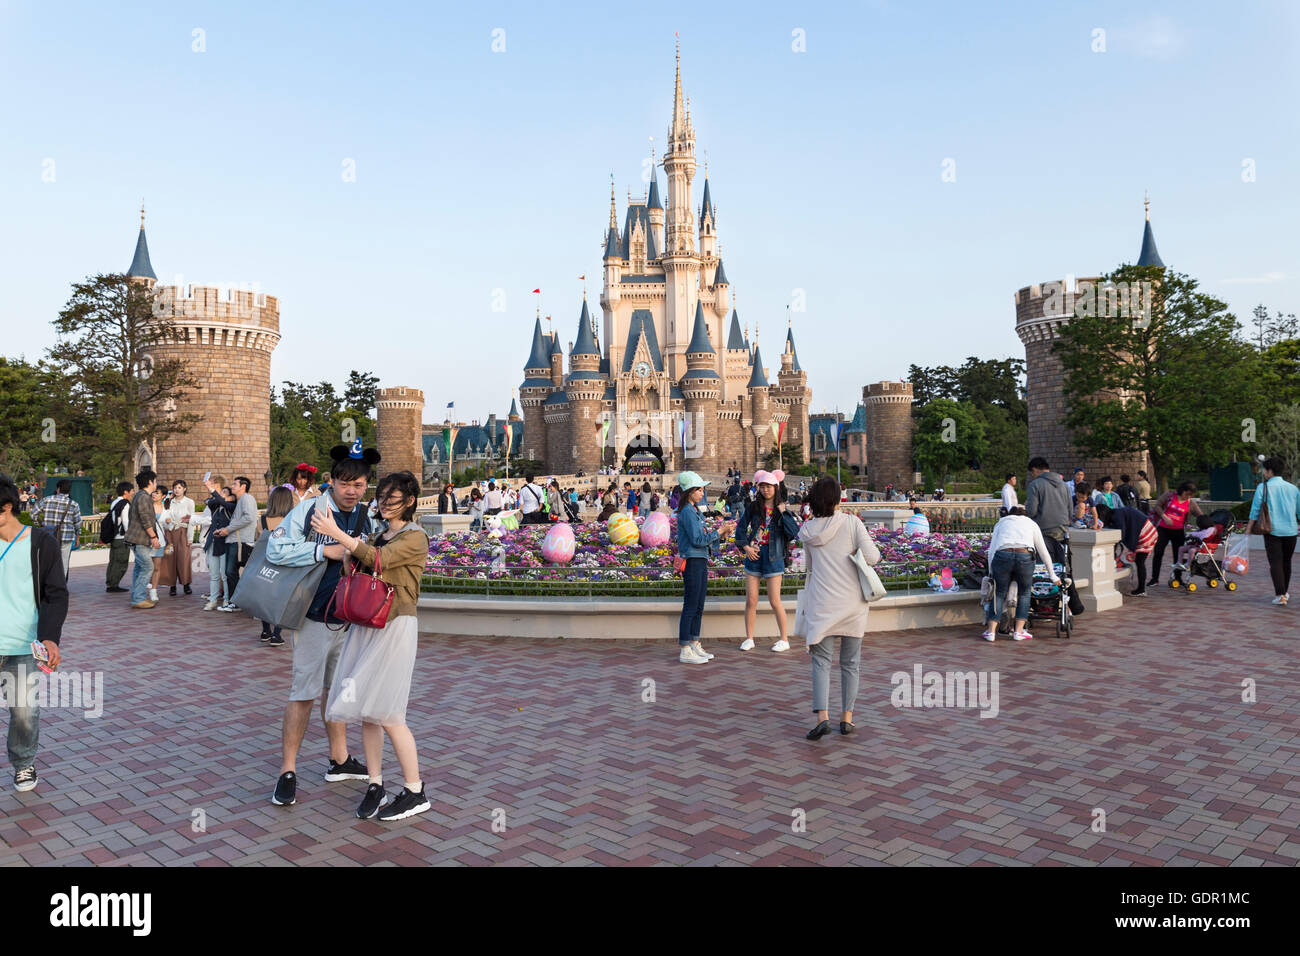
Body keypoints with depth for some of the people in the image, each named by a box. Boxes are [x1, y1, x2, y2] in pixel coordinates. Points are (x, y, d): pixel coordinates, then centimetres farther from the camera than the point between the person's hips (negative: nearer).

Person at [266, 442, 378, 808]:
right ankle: (287, 772, 8)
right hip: (315, 618, -6)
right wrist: (326, 550, -25)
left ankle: (339, 760, 30)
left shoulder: (364, 517, 6)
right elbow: (275, 549, -22)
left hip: (348, 619, 7)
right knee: (304, 692, -3)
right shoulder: (309, 510, -13)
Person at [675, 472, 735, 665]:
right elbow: (697, 539, -18)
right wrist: (720, 531, -13)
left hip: (701, 562, 10)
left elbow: (705, 538, 16)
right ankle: (685, 651, 1)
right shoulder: (687, 512, -14)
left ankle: (695, 646, 21)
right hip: (692, 562, -10)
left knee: (699, 607, 13)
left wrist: (723, 533, 4)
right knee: (690, 607, -5)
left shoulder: (695, 511, 16)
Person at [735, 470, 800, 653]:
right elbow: (741, 528, 9)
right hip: (754, 555, 2)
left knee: (775, 601, -1)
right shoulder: (753, 507, 5)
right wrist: (745, 546, -3)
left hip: (773, 557, -2)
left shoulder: (783, 511, 0)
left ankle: (784, 640, 12)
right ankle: (749, 638, 16)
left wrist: (783, 513, -13)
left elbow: (795, 532, -13)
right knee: (751, 600, 3)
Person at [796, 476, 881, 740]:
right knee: (849, 663, 12)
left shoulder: (807, 530, 2)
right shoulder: (851, 523, -7)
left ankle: (822, 716, -11)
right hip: (852, 601, 0)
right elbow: (872, 557, -11)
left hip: (822, 603, 0)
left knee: (821, 660, 3)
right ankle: (847, 718, 15)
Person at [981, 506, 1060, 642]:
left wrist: (991, 572, 26)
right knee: (1024, 593, 21)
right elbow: (1044, 553, 31)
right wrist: (1053, 576, 39)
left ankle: (991, 631, 6)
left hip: (1002, 556, 0)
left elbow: (991, 550, 18)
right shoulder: (1031, 523, 29)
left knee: (999, 594, 15)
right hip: (1024, 557, 0)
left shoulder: (1001, 522, 30)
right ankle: (1019, 631, 14)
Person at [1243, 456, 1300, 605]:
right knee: (1286, 562, 17)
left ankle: (1280, 595, -9)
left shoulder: (1263, 487, -4)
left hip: (1272, 531, -4)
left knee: (1275, 562, -2)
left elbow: (1255, 510, -6)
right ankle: (1285, 592, 28)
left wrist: (1249, 529, -1)